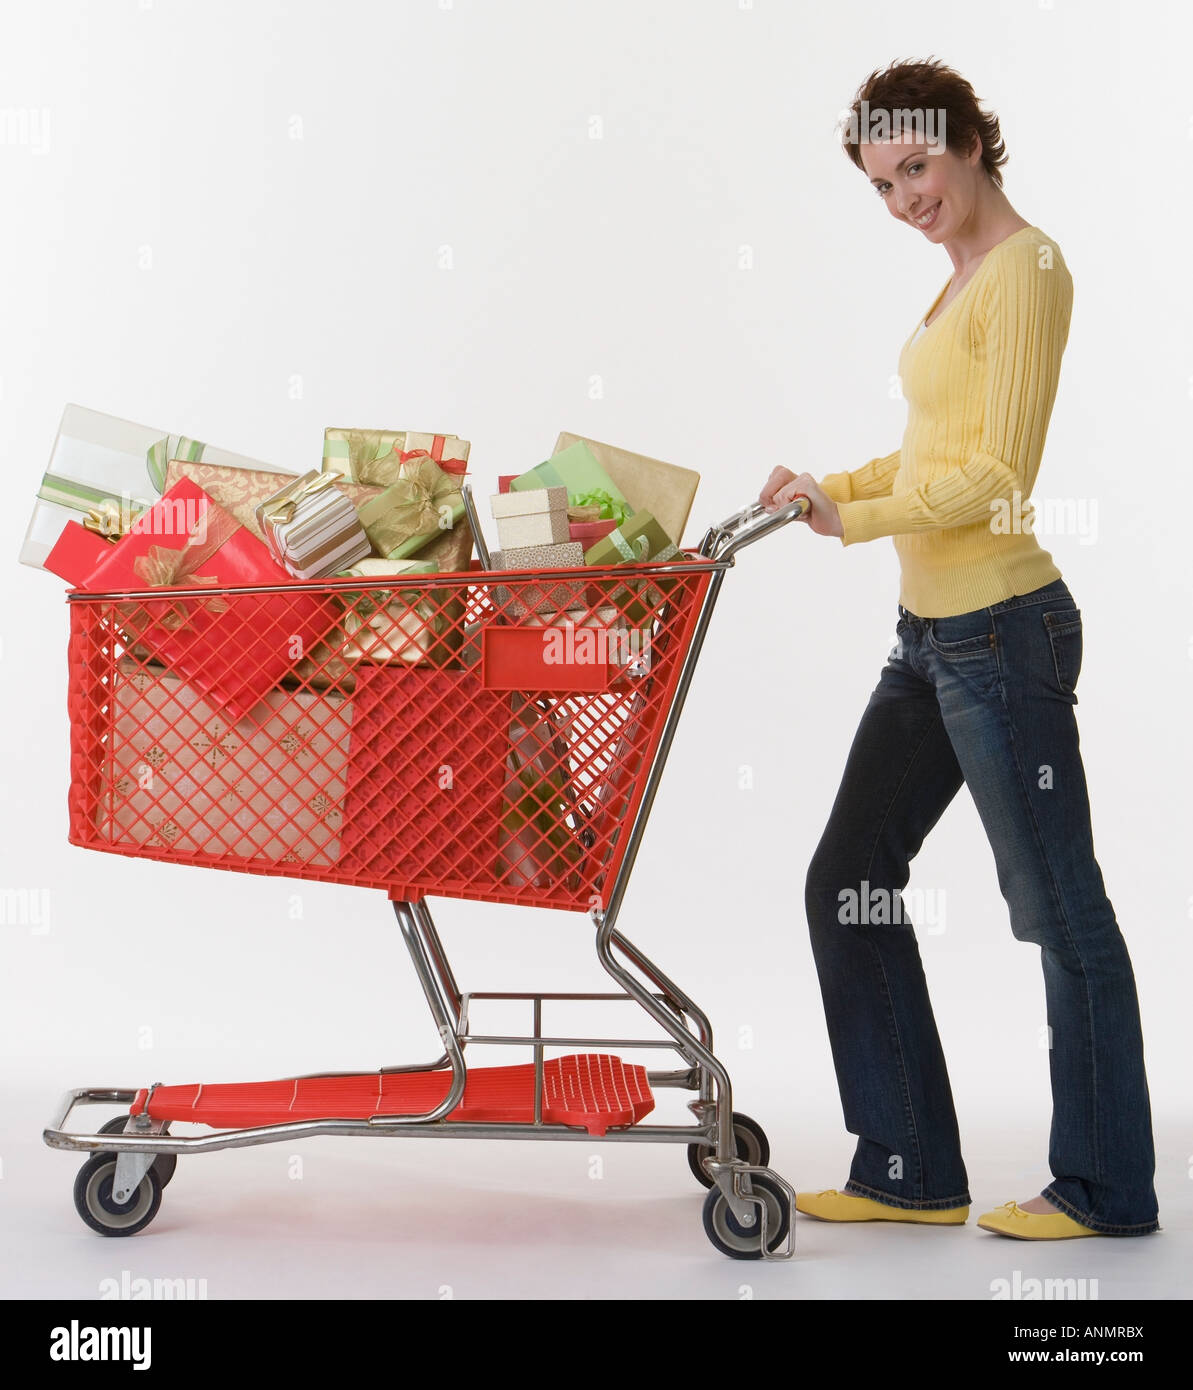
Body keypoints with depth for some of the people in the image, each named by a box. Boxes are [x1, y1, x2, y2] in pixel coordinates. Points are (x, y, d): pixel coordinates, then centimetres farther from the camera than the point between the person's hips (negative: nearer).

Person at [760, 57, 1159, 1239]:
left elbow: (994, 473, -18)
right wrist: (831, 488, 7)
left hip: (1002, 631, -10)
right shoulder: (966, 277, 17)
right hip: (931, 636, 10)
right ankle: (911, 1173, 21)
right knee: (848, 887, 11)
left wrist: (854, 519, -16)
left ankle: (1106, 1191, 17)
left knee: (1059, 911, 2)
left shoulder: (1026, 268, -11)